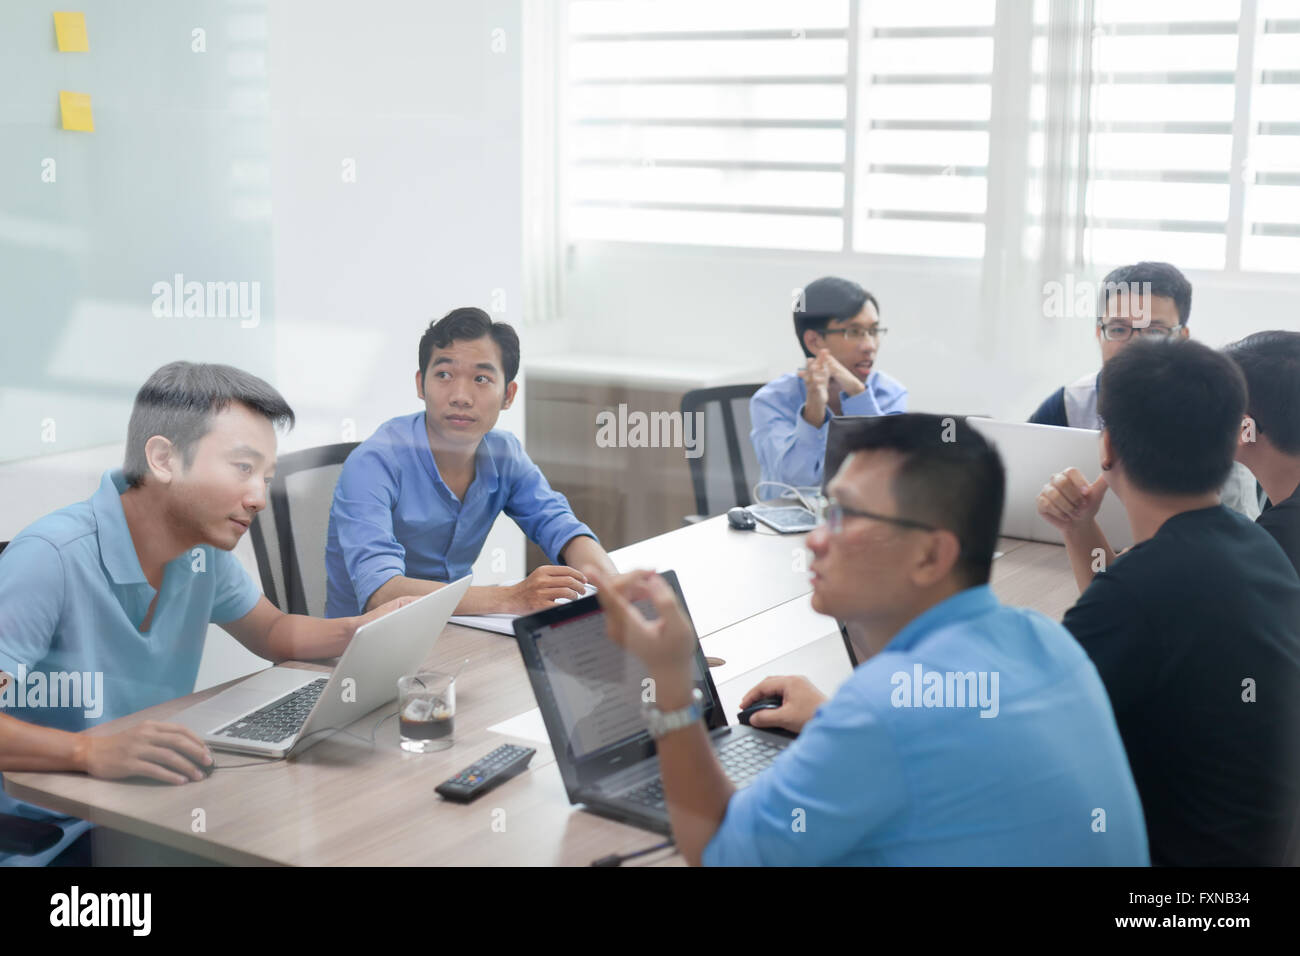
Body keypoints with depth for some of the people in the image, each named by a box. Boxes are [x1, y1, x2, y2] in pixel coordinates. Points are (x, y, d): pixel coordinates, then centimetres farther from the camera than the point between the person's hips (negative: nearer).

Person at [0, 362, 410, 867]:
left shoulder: (204, 549, 2)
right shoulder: (52, 559, -23)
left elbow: (270, 632, 18)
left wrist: (362, 631, -1)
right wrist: (92, 751, -43)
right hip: (41, 842, -8)